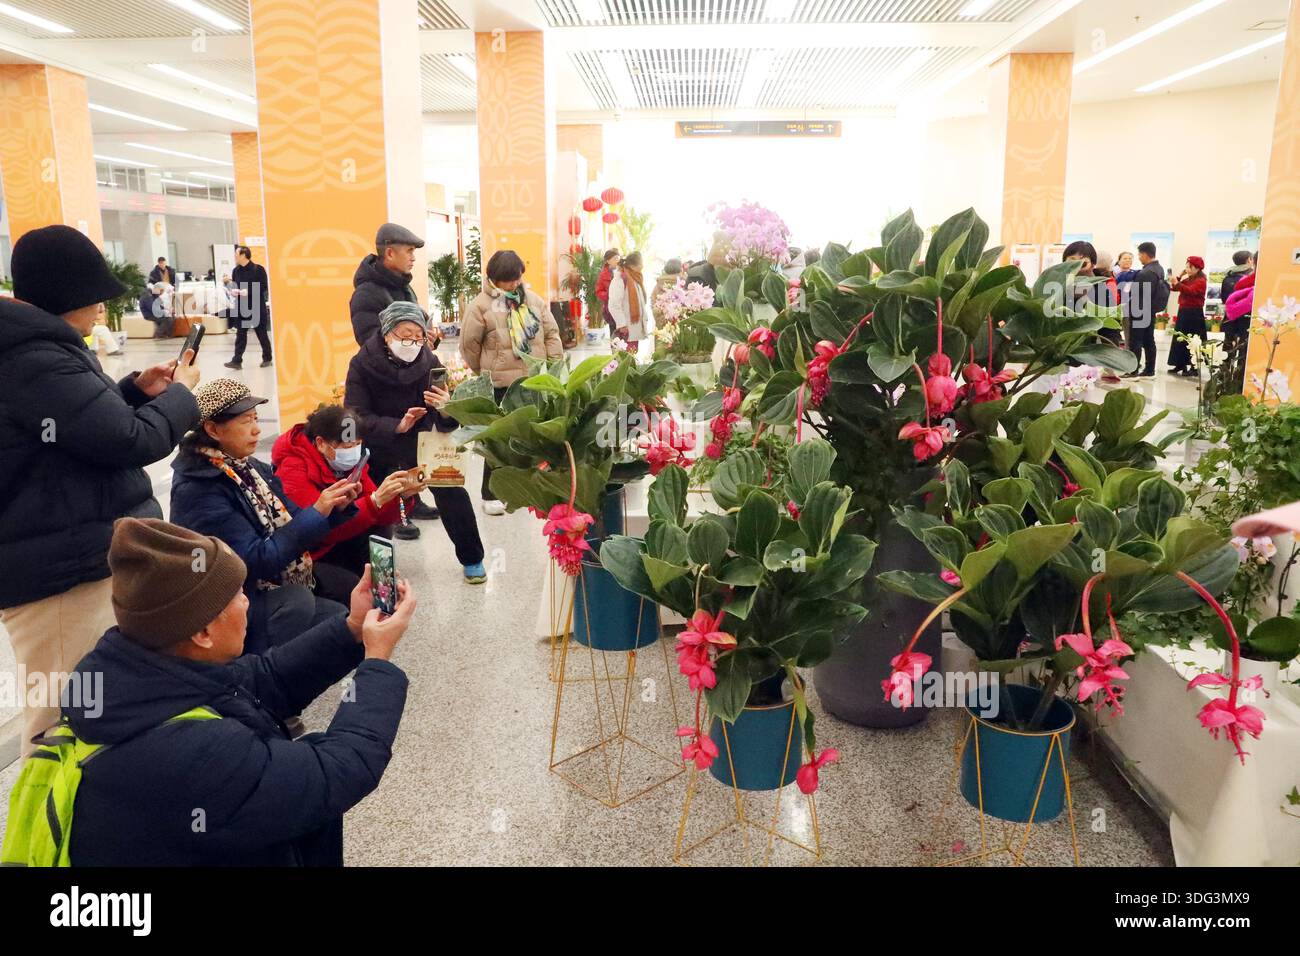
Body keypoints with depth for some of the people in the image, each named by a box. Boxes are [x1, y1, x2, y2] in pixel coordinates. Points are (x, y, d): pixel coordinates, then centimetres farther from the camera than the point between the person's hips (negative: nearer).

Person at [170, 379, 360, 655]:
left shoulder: (247, 466, 3)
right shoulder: (197, 490, -21)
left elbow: (291, 524, 9)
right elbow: (257, 561, -24)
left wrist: (334, 507, -10)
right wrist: (317, 512, -25)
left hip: (286, 575, 8)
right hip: (245, 598, -8)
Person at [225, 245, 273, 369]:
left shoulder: (258, 269, -7)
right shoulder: (236, 271, 9)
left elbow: (264, 287, -12)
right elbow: (234, 286, 18)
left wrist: (248, 291, -20)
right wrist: (234, 291, -5)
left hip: (258, 307, -4)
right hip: (242, 308, 4)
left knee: (262, 334, 6)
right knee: (240, 335, 0)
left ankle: (267, 358, 20)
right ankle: (237, 360, -1)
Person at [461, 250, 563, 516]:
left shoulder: (532, 299, 7)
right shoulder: (481, 305, -7)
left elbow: (551, 332, 12)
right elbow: (469, 344, -2)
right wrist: (485, 372, 7)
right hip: (502, 384, -4)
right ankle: (491, 495, 14)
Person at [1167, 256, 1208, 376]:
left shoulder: (1200, 281, -9)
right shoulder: (1187, 280, 16)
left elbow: (1191, 291, -25)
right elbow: (1174, 288, 10)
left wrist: (1178, 284, -36)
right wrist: (1179, 276, 1)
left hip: (1194, 313, -9)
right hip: (1183, 311, 9)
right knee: (1180, 339, 10)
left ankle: (1194, 367, -5)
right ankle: (1180, 364, 16)